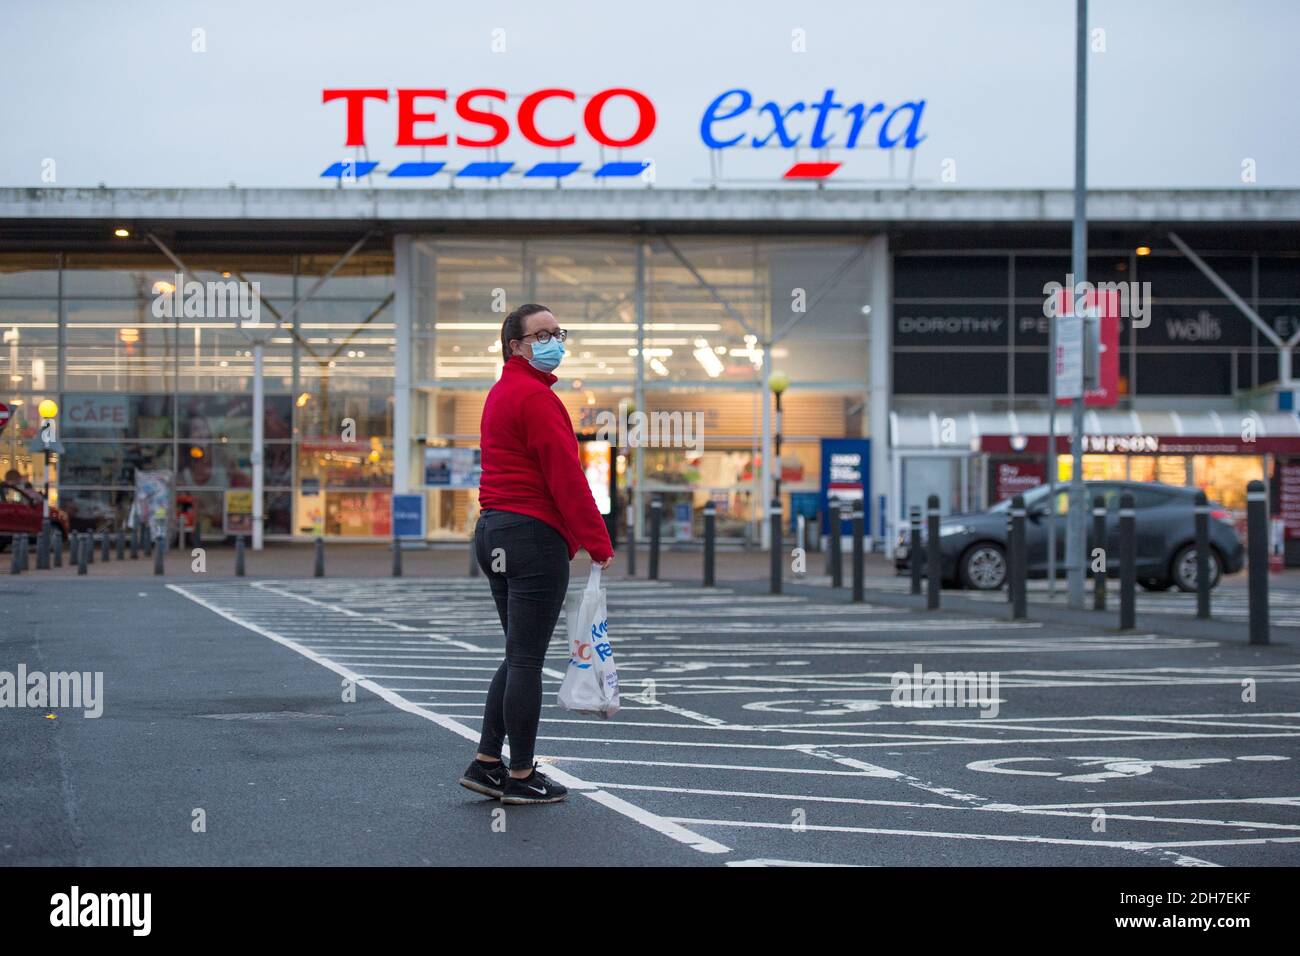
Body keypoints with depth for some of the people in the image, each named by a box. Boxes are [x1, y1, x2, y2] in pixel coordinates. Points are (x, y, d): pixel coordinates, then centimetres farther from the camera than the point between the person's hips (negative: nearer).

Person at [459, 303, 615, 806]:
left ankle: (486, 764, 16)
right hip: (534, 536, -10)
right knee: (527, 659, -4)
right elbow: (566, 477, -17)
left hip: (492, 533, 10)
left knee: (519, 656, 16)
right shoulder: (536, 397, -14)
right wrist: (598, 542, -12)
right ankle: (521, 777, 2)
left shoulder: (500, 395, 19)